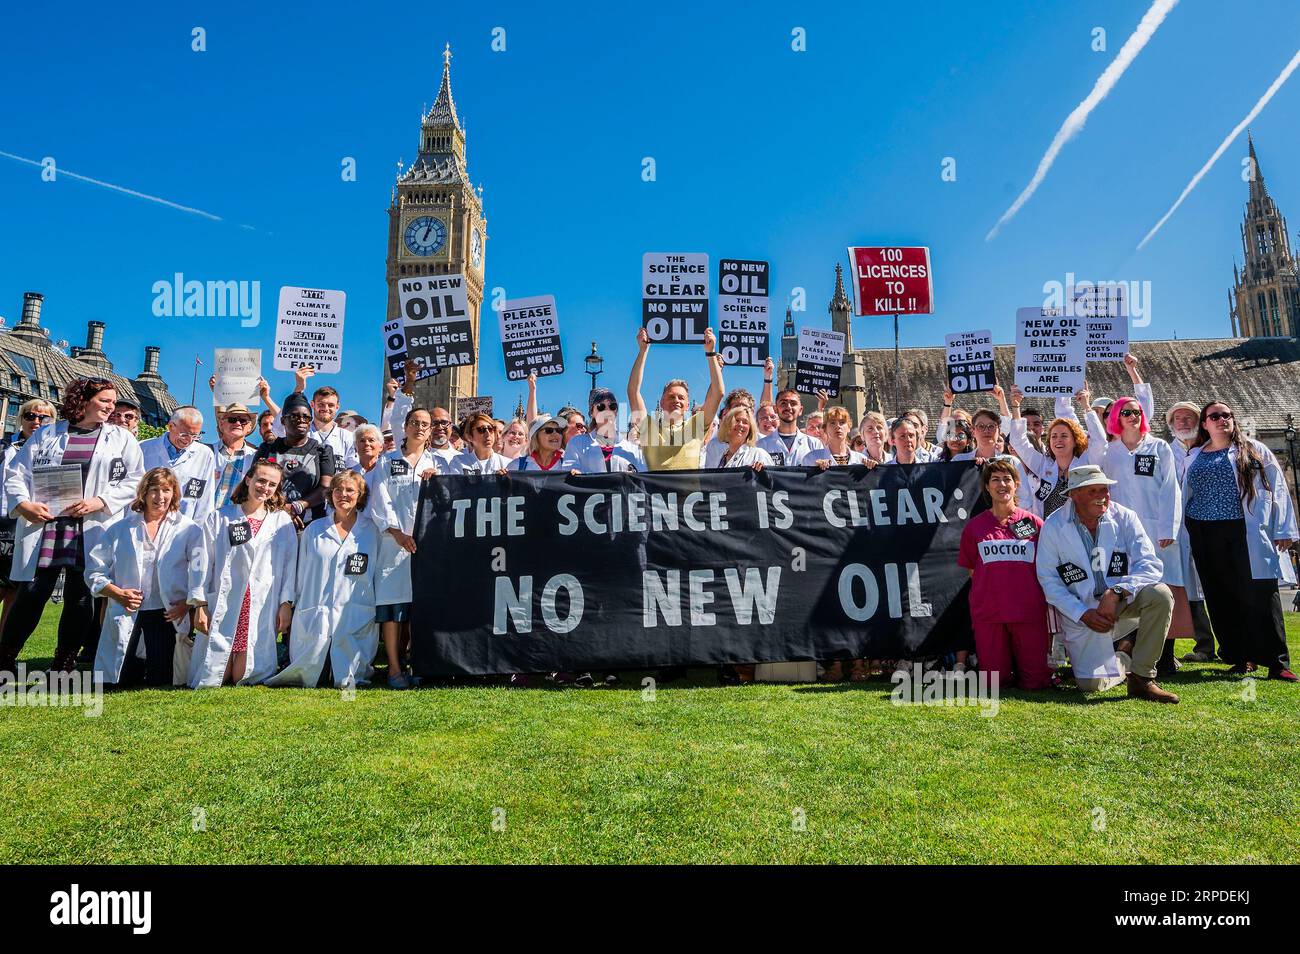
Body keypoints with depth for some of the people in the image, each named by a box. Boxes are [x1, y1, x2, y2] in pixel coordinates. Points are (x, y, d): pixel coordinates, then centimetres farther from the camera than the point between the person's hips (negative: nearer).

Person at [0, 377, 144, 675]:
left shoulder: (122, 438, 9)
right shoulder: (47, 434, 12)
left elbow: (135, 481, 3)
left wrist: (99, 502, -9)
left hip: (92, 531, 0)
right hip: (44, 527, 0)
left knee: (80, 597, 4)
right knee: (31, 593, 0)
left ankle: (65, 665, 16)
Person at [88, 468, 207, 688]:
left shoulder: (189, 530, 3)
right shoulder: (122, 528, 11)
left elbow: (200, 572, -6)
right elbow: (93, 568, 11)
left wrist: (187, 604, -16)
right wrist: (117, 593, -4)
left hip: (167, 615, -2)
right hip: (126, 615, 2)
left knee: (160, 682, -4)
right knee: (120, 682, 1)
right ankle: (139, 664, 31)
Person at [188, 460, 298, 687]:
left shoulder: (283, 522, 10)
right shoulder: (220, 518, 8)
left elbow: (290, 565, 6)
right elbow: (205, 564, 5)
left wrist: (286, 603, -2)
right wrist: (200, 605, -1)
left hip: (262, 610, 0)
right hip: (222, 607, 0)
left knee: (243, 676, -3)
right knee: (213, 679, 0)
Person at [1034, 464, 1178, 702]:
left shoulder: (1125, 517, -7)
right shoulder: (1053, 527, -10)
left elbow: (1150, 565, -16)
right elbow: (1049, 580, -9)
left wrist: (1116, 593, -31)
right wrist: (1083, 614, -18)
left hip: (1122, 600, 2)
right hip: (1081, 610, -2)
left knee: (1160, 594, -30)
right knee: (1091, 683, -14)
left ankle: (1142, 678, -14)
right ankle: (1125, 654, 24)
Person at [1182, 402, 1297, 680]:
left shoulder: (1255, 451, 9)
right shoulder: (1194, 457, 15)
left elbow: (1277, 489, 6)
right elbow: (1184, 495, 17)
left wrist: (1283, 530, -1)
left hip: (1246, 533, -2)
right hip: (1205, 536, 3)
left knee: (1260, 594, -8)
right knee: (1221, 597, 4)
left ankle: (1276, 662, -2)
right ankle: (1240, 658, 14)